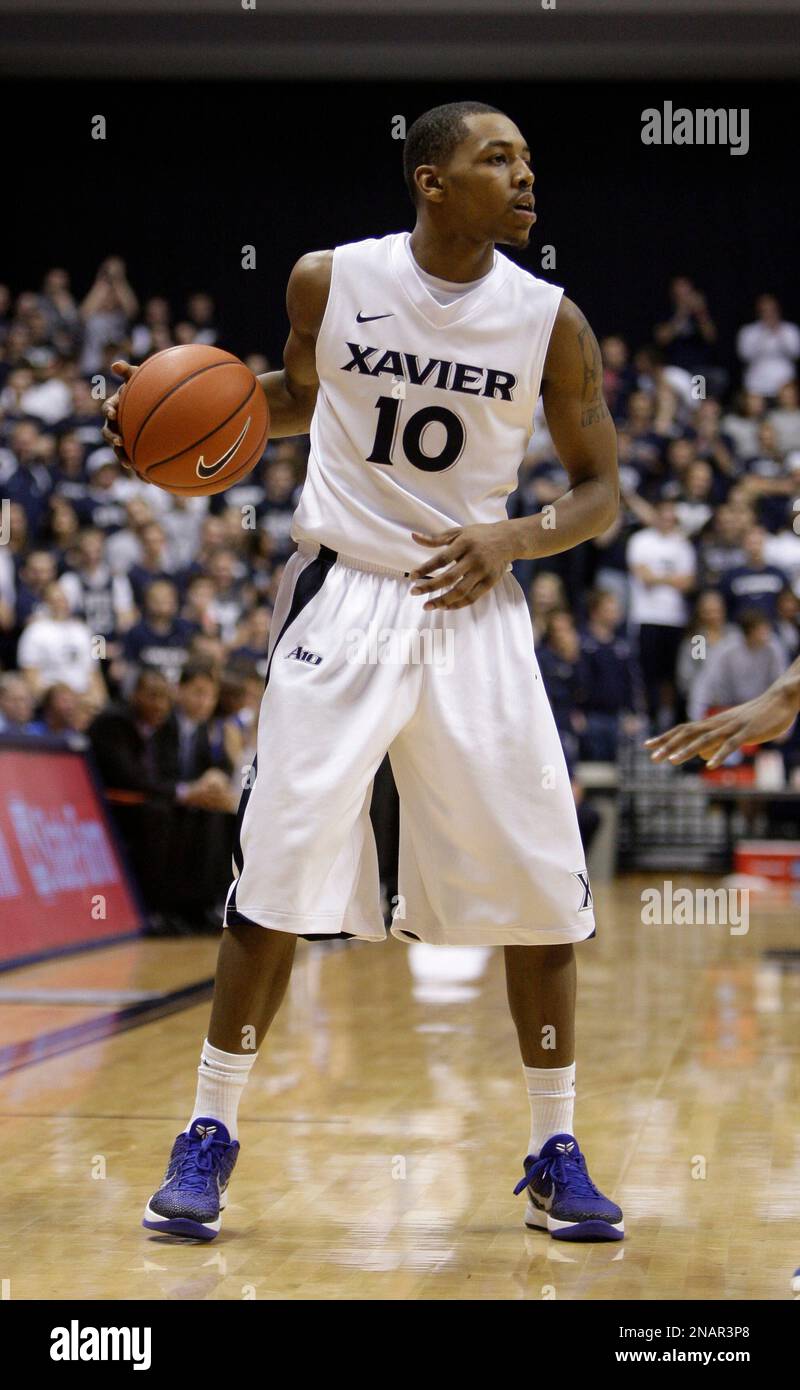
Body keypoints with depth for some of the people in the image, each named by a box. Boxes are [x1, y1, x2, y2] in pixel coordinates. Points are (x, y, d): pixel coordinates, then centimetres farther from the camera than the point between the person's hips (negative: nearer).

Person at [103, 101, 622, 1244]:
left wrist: (512, 537, -15)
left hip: (472, 609, 1)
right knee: (278, 874, -5)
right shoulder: (329, 281, -3)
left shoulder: (550, 321, -4)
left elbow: (601, 490, 4)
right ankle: (210, 1132, 10)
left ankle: (555, 1153, 14)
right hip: (344, 597, -1)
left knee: (539, 886, -2)